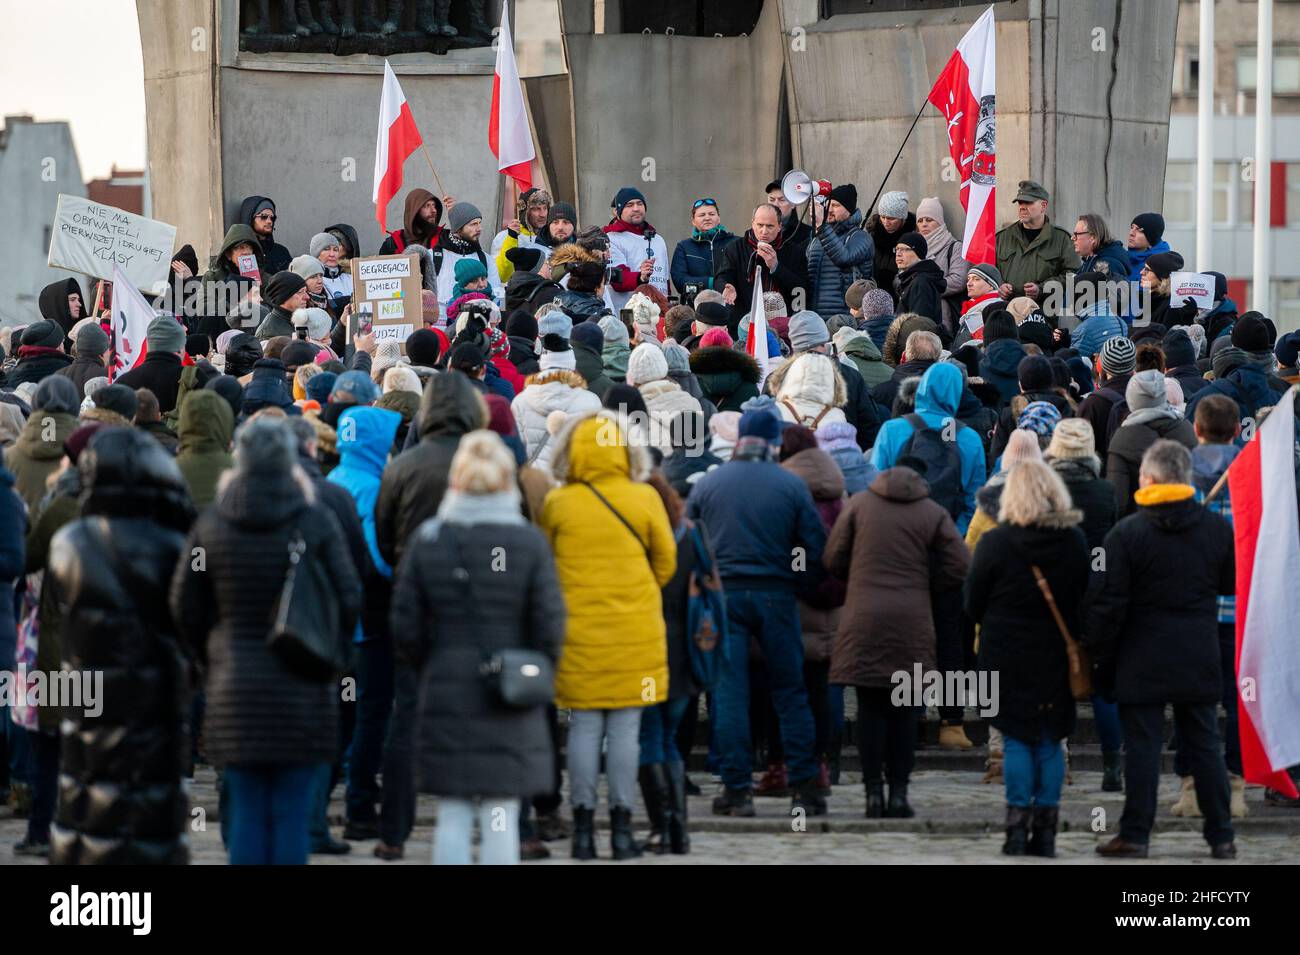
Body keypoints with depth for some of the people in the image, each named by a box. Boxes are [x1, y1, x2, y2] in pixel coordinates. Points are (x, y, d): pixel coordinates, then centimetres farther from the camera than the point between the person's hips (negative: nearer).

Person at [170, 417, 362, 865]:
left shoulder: (211, 525, -1)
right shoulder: (315, 521, -7)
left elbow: (185, 609, 5)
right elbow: (349, 600, -4)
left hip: (235, 688, 2)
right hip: (302, 690, -2)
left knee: (246, 812, 7)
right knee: (291, 815, 2)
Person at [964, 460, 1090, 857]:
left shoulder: (995, 542, -10)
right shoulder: (1074, 541, -2)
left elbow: (973, 604, -2)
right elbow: (1086, 600, 6)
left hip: (1008, 656, -3)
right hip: (1057, 657, 3)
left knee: (1017, 740, 4)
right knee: (1051, 741, 9)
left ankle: (1018, 824, -2)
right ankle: (1045, 829, 8)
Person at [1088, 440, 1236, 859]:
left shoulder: (1126, 533, -11)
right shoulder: (1217, 528, -1)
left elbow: (1109, 604, -9)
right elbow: (1232, 585, 10)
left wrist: (1100, 654, 1)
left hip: (1142, 659, -3)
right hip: (1199, 659, 3)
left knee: (1142, 746, 1)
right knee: (1204, 745, 10)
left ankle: (1135, 835, 2)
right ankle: (1221, 836, 11)